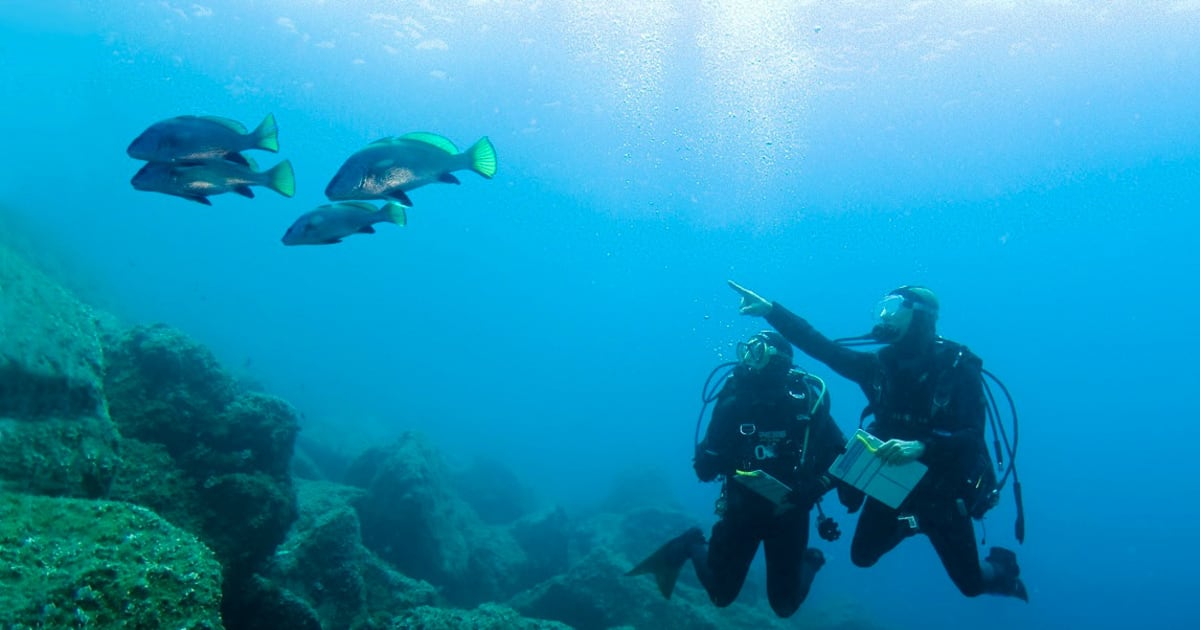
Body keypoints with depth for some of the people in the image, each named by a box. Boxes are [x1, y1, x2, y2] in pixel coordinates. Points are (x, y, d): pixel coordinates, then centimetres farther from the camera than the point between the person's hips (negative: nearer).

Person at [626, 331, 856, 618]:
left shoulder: (807, 403, -16)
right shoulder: (733, 402, -16)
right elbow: (704, 469, -13)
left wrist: (815, 487, -24)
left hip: (789, 514, 0)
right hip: (741, 509, 0)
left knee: (784, 605, 9)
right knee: (721, 595, 7)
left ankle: (810, 562, 38)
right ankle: (690, 546, 34)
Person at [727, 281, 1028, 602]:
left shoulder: (959, 367, -18)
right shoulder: (879, 365, -6)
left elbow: (972, 437, -25)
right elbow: (821, 346, -12)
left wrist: (920, 447, -42)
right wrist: (770, 310, -19)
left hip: (942, 491, -4)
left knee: (971, 584, 6)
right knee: (863, 556, 12)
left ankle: (1003, 568, 41)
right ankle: (911, 522, 38)